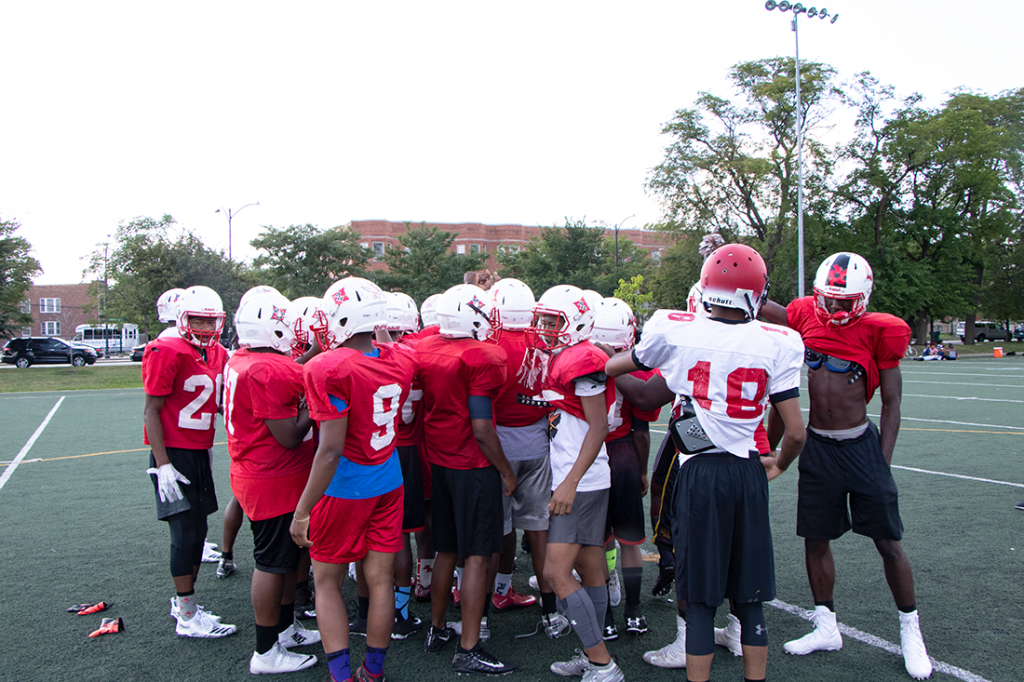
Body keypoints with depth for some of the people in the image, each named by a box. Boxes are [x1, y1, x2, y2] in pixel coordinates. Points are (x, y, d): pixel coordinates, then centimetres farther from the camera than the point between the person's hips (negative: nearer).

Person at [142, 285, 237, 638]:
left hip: (200, 453, 7)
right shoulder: (168, 352, -14)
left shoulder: (218, 355, 7)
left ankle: (183, 601, 29)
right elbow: (151, 411, -13)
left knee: (196, 530, 13)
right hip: (174, 454, -7)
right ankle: (188, 617, 9)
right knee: (187, 532, -3)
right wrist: (163, 464, -17)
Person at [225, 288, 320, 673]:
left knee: (289, 556, 22)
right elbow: (289, 436, -24)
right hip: (274, 482, -10)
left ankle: (286, 628, 39)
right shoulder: (268, 371, -25)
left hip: (254, 476, 10)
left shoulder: (242, 362, 7)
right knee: (273, 562, 3)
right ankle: (266, 653, 18)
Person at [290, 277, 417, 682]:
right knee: (380, 579, 13)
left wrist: (303, 511, -17)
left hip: (344, 489, -5)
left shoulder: (328, 368, -21)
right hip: (389, 482, 5)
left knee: (327, 582, 12)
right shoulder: (401, 360, -3)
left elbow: (331, 450, -24)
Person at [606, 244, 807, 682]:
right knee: (749, 599, 15)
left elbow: (621, 366, 13)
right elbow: (796, 432, -3)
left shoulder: (675, 332, -6)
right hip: (747, 473, 2)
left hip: (699, 474, -2)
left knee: (701, 600, 9)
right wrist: (778, 465, 18)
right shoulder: (776, 344, -4)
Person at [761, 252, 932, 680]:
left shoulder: (879, 333, -6)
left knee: (888, 542, 5)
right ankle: (826, 628, 26)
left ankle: (910, 631, 25)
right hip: (817, 447, 3)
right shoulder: (807, 318, 1)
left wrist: (883, 464, -5)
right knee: (815, 539, 9)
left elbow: (891, 403, -1)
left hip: (861, 445, -3)